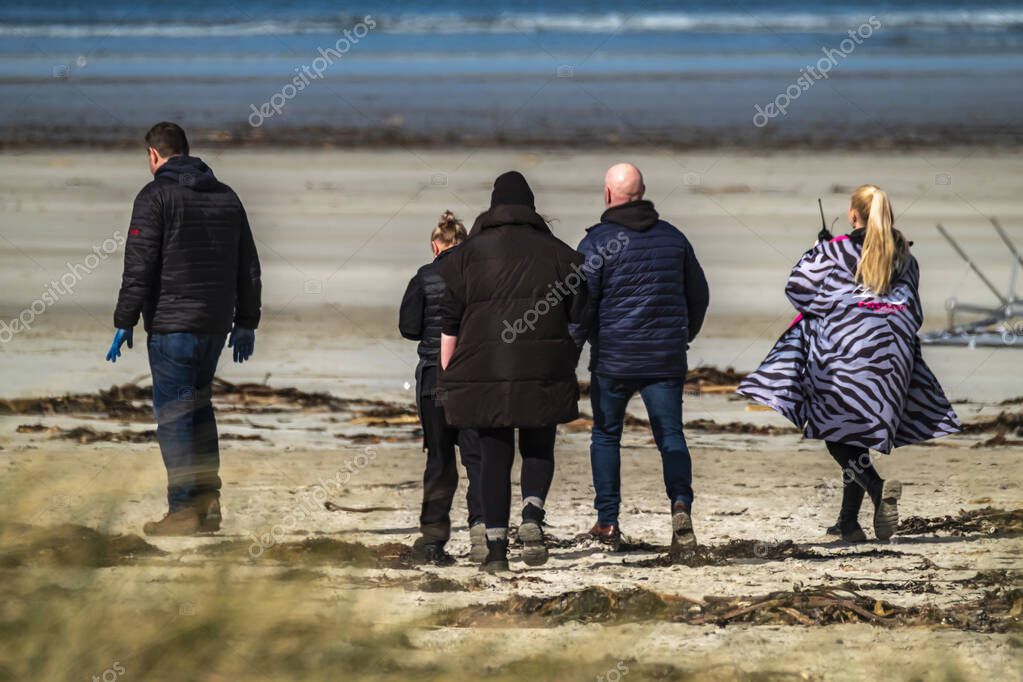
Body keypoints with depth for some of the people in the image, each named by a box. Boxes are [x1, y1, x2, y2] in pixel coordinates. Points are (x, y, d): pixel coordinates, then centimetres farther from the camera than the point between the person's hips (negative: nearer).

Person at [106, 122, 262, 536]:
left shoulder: (156, 197, -7)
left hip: (171, 323, -6)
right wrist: (246, 323, 21)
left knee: (173, 413, -3)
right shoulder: (227, 196, 13)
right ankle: (209, 503, 13)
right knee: (199, 405, 18)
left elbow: (139, 266, -13)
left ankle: (183, 510, -5)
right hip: (216, 323, 6)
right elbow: (249, 267, 16)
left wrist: (124, 322, -9)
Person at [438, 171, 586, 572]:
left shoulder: (468, 254, 5)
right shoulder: (559, 253, 8)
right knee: (539, 450, 15)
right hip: (544, 374, 0)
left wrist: (446, 375, 9)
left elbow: (450, 324, 3)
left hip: (484, 373, 0)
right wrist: (567, 367, 19)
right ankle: (532, 515, -11)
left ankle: (495, 546, -1)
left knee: (494, 456, 5)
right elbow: (577, 319, 9)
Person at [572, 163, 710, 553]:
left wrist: (573, 344, 6)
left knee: (606, 434, 12)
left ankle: (607, 522, 13)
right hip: (666, 358, 3)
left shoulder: (597, 241, -8)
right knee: (671, 435, 2)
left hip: (614, 357, -3)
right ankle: (680, 503, -23)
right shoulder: (673, 237, 7)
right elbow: (699, 294, 16)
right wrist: (685, 336, 32)